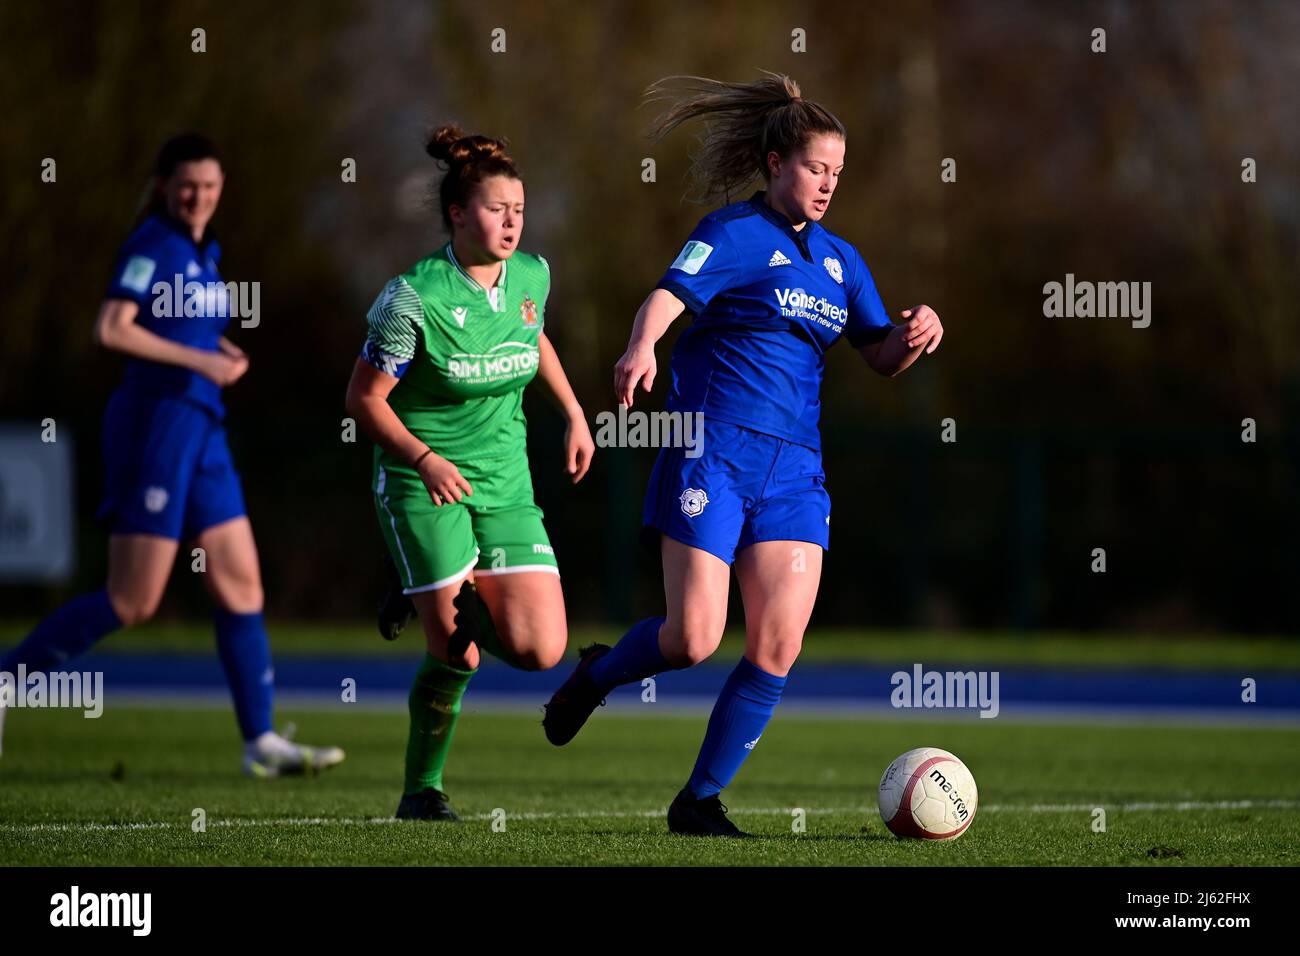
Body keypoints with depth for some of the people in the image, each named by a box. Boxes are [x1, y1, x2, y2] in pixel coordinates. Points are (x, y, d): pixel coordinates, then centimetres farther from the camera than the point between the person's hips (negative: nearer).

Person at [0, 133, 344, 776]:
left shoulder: (204, 252, 15)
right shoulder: (153, 244, -11)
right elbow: (111, 330, -21)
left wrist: (220, 355, 7)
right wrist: (198, 359, -20)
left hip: (200, 433, 9)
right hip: (155, 426, -9)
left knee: (242, 585, 5)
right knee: (133, 602, -8)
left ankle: (261, 742, 7)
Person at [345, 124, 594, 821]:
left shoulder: (531, 276, 0)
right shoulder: (414, 299, -17)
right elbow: (364, 399, -10)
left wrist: (574, 415, 19)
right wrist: (426, 459, -21)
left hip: (505, 485, 5)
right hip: (423, 486, -5)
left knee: (540, 650, -8)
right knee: (456, 656, -12)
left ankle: (450, 600, 23)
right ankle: (420, 792, 11)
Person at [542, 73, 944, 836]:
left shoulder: (840, 259, 17)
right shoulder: (737, 233, -3)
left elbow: (883, 356, 21)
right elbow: (670, 295, -19)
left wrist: (916, 334, -3)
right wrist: (643, 346, -40)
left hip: (795, 467, 6)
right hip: (713, 450, -6)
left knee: (778, 648, -6)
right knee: (694, 639, -11)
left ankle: (701, 799, 5)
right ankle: (597, 675, 22)